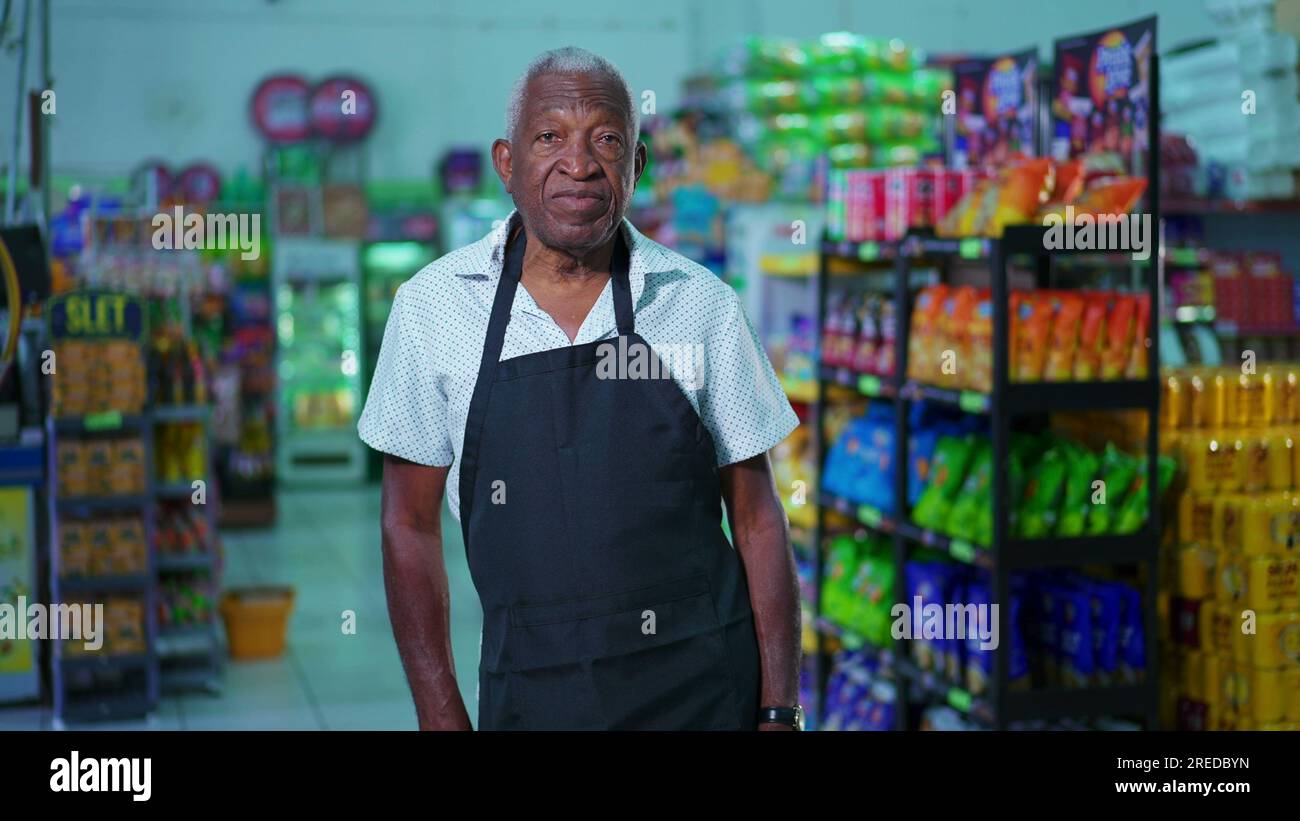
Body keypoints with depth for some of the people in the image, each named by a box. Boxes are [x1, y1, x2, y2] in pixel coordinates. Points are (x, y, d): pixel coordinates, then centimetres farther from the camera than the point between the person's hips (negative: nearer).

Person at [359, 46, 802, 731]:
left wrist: (780, 711, -3)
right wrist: (442, 718, -1)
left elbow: (756, 519, 2)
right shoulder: (431, 306, -3)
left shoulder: (704, 306, -3)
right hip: (526, 692, 0)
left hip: (700, 688, 0)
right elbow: (411, 524, 3)